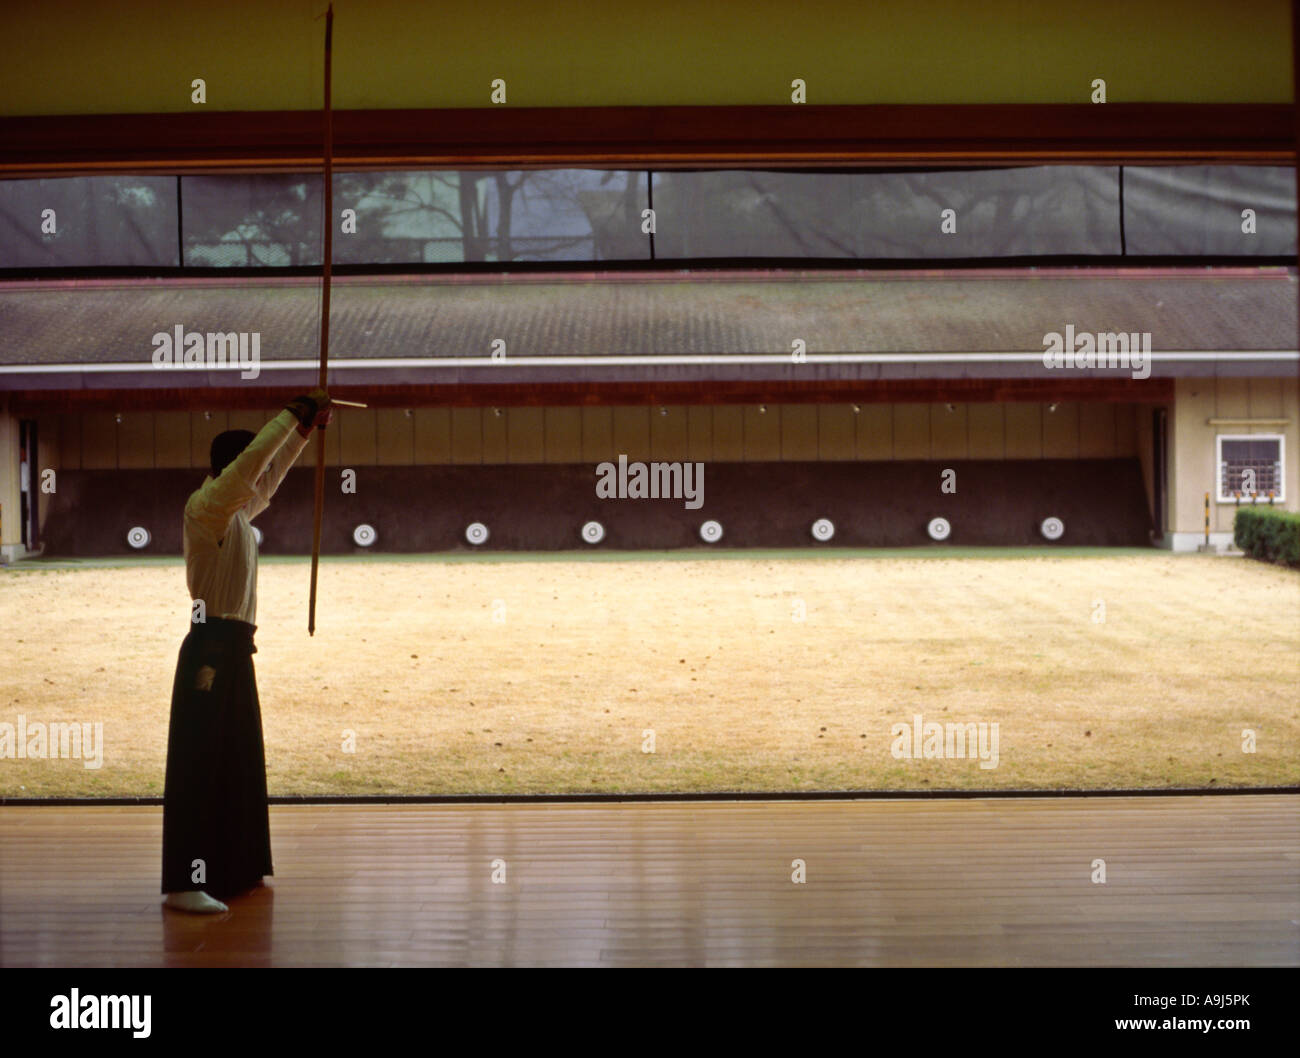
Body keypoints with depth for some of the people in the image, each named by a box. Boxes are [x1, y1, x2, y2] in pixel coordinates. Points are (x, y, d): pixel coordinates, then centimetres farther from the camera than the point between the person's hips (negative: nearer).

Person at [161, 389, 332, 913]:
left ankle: (233, 868, 23)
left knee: (240, 762, 14)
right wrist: (292, 415, -16)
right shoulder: (207, 506, -11)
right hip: (212, 647, -10)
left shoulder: (239, 510, 16)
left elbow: (271, 470, 31)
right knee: (199, 761, -13)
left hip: (232, 650, 10)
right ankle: (184, 884, -16)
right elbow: (251, 461, -24)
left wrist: (304, 428, 28)